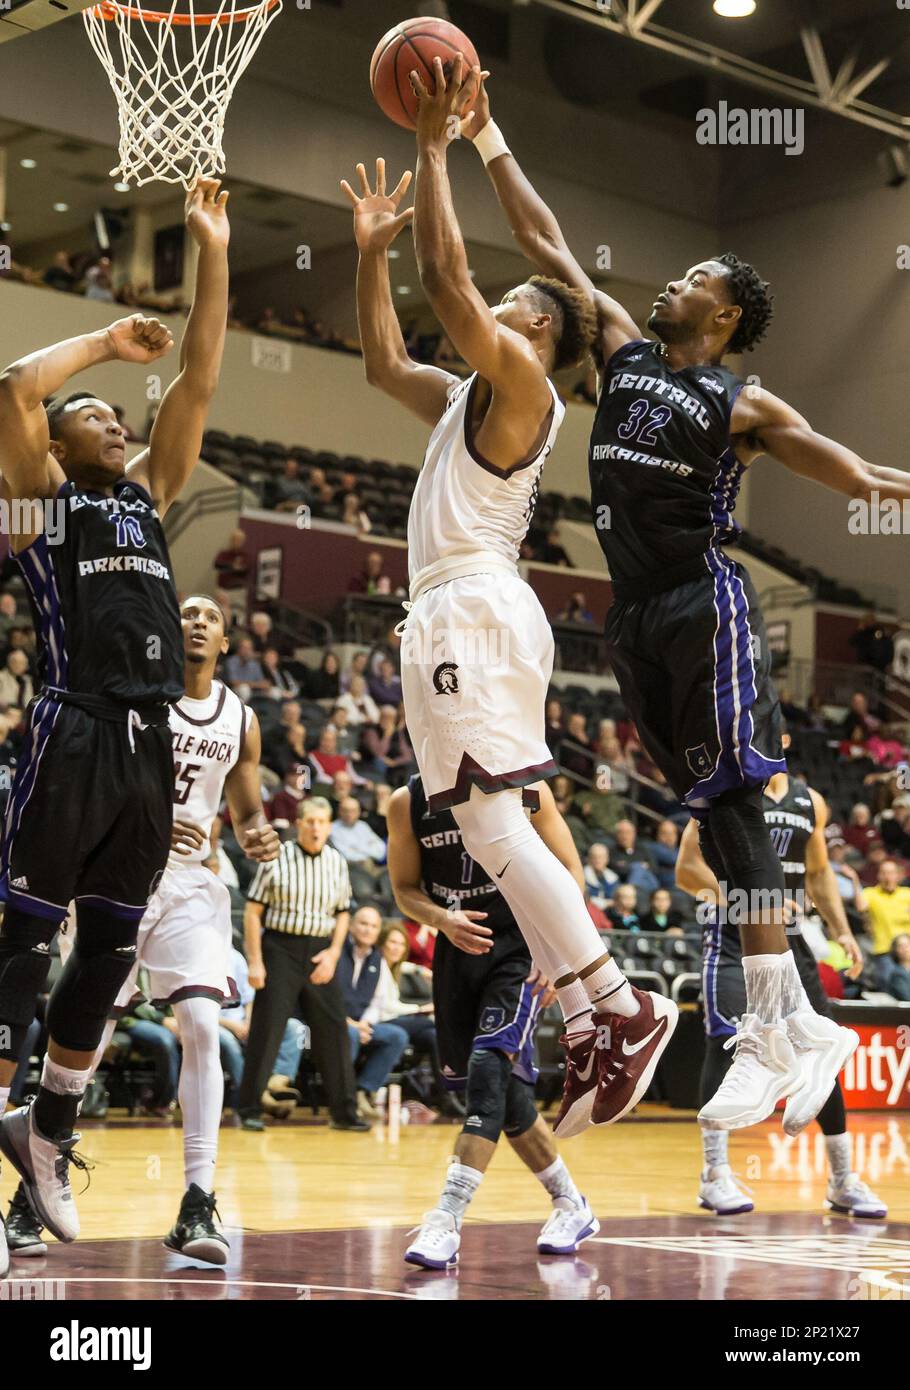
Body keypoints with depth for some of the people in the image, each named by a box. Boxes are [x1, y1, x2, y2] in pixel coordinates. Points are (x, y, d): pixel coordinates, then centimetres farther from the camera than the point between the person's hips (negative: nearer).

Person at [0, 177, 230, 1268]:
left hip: (150, 743, 6)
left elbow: (199, 382, 15)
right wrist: (106, 342, 2)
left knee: (108, 953, 11)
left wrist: (213, 254, 11)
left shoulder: (148, 489, 21)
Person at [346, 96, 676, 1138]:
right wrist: (370, 251, 28)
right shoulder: (464, 394, 23)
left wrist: (433, 149, -8)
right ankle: (592, 1034, 8)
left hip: (475, 610, -10)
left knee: (491, 825, -18)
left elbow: (446, 278, -13)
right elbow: (382, 365, 33)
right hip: (452, 614, 10)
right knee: (496, 832, 8)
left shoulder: (520, 378, -3)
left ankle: (626, 1011, -18)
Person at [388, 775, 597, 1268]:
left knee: (488, 1068, -21)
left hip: (519, 947, -4)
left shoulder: (526, 789, -9)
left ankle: (447, 1218, -24)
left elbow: (569, 870, -3)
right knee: (505, 1093, 11)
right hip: (458, 948, 5)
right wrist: (441, 918, -16)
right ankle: (571, 1206, 28)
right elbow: (404, 889, 6)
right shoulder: (407, 802, -2)